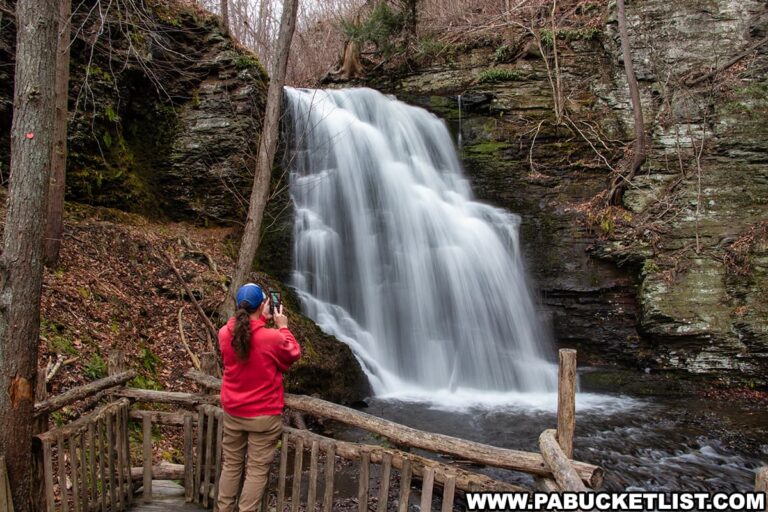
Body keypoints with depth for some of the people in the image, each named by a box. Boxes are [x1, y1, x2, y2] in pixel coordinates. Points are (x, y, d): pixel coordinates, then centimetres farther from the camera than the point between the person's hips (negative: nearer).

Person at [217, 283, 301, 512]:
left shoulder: (225, 334, -7)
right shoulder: (273, 337, -21)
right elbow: (294, 354, 0)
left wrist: (261, 319, 15)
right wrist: (283, 327, 8)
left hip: (232, 413, 5)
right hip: (264, 416, -5)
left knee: (231, 466, 19)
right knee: (257, 471, 7)